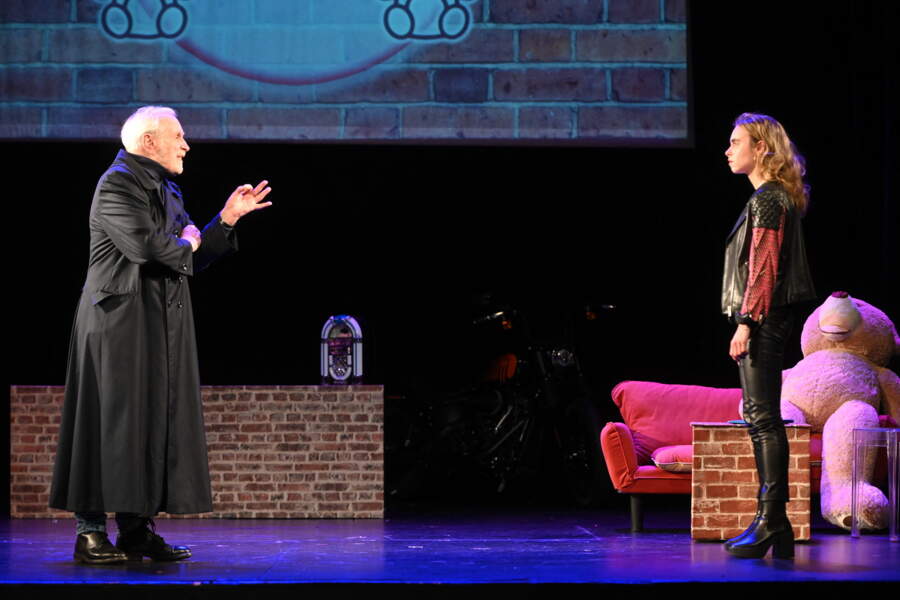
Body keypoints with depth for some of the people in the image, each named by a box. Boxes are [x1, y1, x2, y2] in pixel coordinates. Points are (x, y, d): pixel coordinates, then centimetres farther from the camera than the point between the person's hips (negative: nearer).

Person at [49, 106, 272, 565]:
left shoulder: (166, 191, 18)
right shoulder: (117, 184, -11)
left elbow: (192, 259, 20)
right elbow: (146, 246, -23)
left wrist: (228, 218, 10)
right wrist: (187, 242, -5)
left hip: (161, 328, 9)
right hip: (121, 324, -9)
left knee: (154, 421, 6)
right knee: (115, 420, -8)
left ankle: (138, 528, 10)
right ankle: (91, 532, -5)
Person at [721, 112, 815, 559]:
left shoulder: (768, 200, -11)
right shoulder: (772, 199, 19)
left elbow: (764, 267, -17)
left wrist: (746, 321, -20)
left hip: (762, 320, -10)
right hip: (766, 322, 10)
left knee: (764, 417, -11)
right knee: (759, 418, 10)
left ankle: (771, 522, -13)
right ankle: (772, 524, 12)